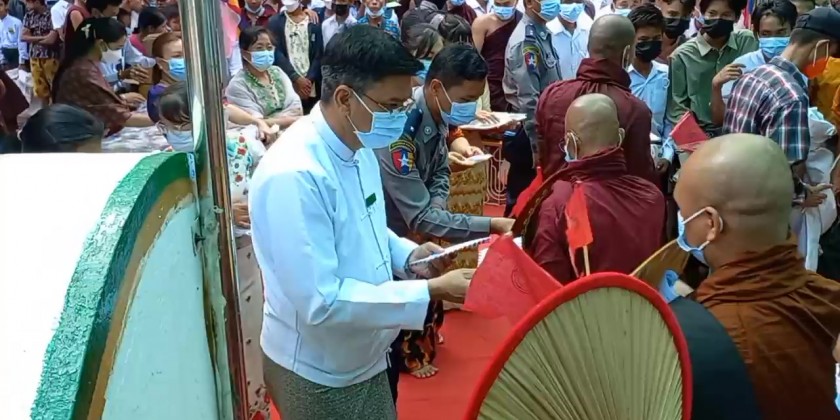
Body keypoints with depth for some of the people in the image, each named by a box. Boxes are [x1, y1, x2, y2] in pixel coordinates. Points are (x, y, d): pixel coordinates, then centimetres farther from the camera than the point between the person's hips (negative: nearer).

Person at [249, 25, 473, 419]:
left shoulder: (357, 148, -2)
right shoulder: (293, 176, -30)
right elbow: (321, 303, -30)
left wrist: (406, 254, -4)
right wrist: (431, 292, -27)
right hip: (317, 374, -7)